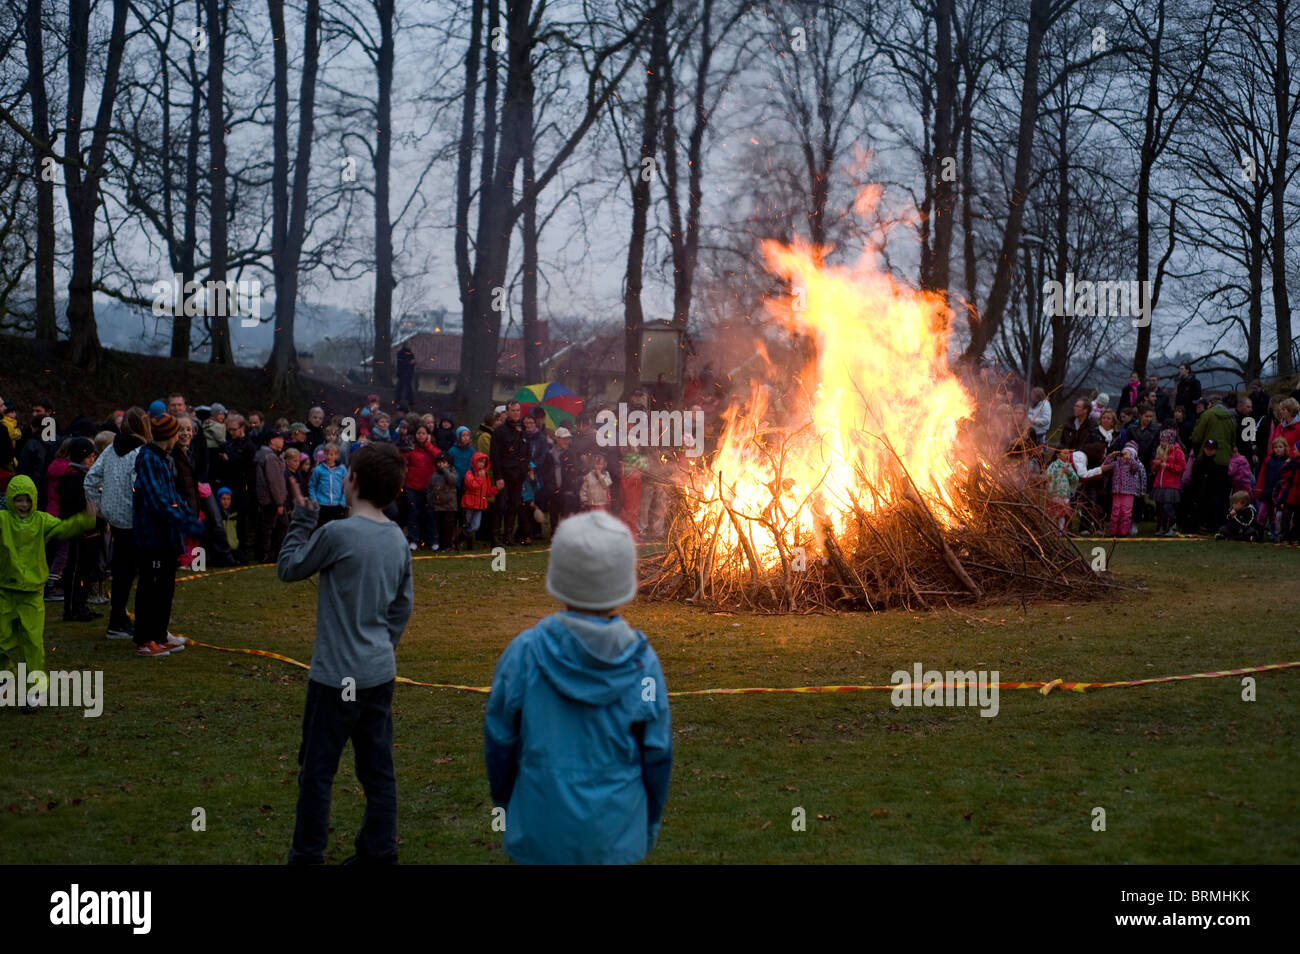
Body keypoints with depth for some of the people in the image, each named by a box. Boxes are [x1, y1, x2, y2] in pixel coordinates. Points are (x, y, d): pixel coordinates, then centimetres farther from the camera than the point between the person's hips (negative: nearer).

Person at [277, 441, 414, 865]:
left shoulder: (338, 534, -18)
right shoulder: (398, 540, 3)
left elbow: (288, 569, -4)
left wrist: (302, 522, 7)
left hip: (338, 675, -7)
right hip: (380, 672, 7)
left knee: (317, 771, 5)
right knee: (378, 770, 12)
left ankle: (307, 856, 12)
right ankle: (378, 853, 19)